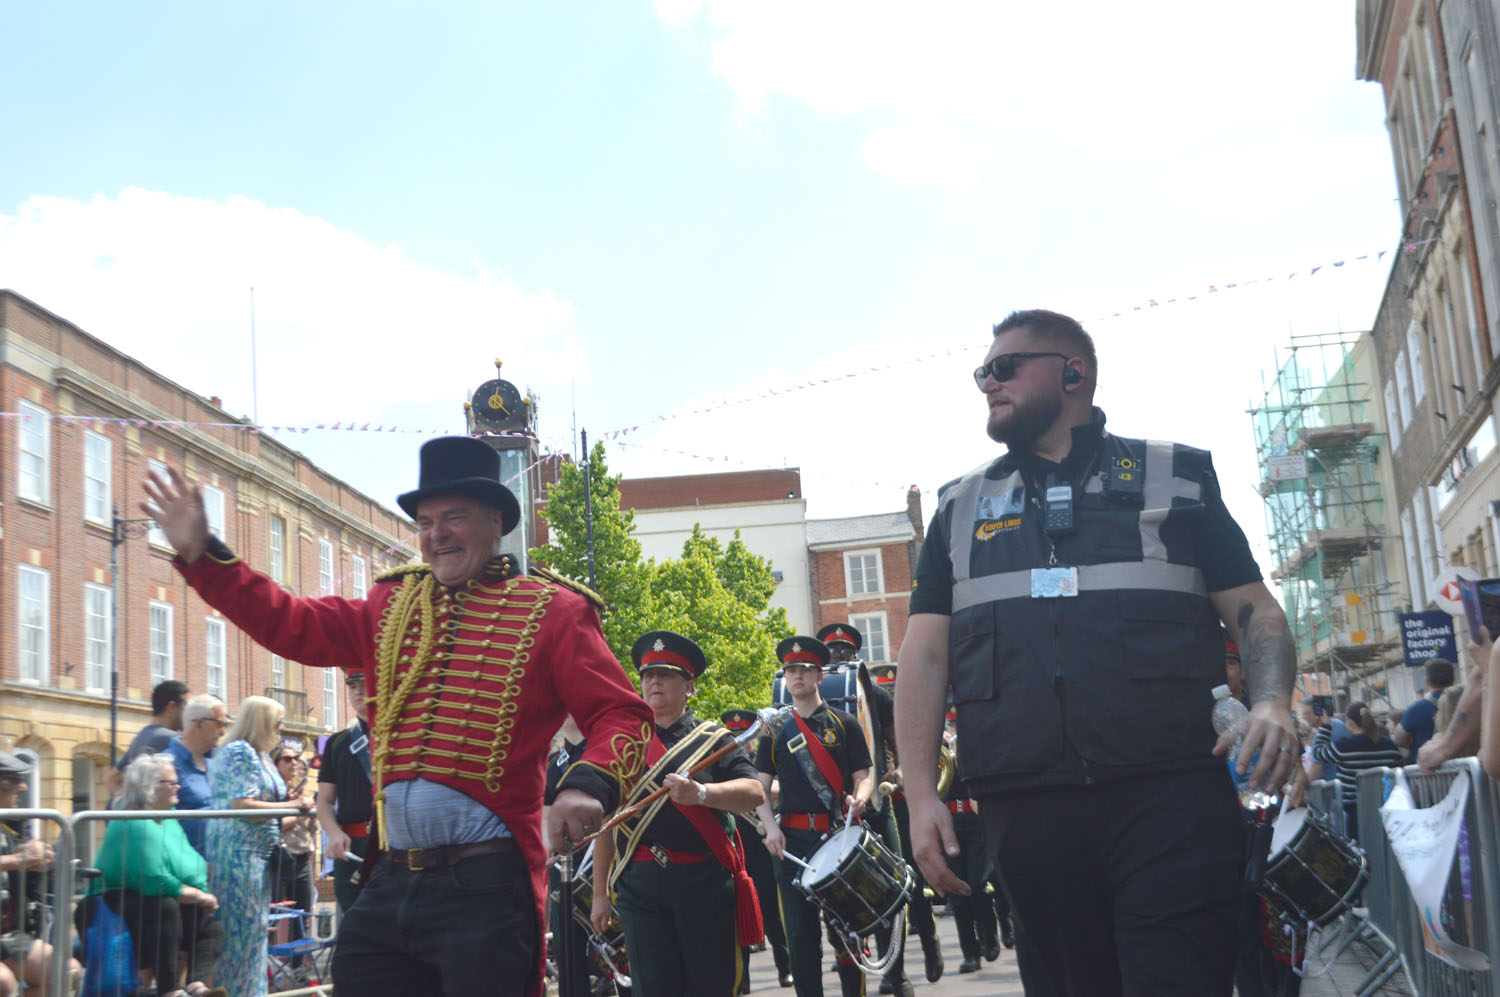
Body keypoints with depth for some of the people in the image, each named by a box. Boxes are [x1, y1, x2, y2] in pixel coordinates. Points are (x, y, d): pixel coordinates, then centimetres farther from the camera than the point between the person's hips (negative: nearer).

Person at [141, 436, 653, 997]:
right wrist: (199, 552, 12)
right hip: (388, 883, 6)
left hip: (484, 887, -5)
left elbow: (621, 714, -7)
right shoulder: (392, 605, 16)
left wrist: (589, 784, -26)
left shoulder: (551, 610, -1)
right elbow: (289, 624, 19)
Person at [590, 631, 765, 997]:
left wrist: (701, 792, -26)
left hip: (706, 885, -2)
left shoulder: (713, 739, 7)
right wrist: (600, 893, 13)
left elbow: (755, 793, -8)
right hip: (640, 887, 2)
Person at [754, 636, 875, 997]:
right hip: (792, 839, 2)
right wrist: (771, 826, -8)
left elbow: (864, 776, 4)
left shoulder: (843, 723, 5)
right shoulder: (776, 730, 10)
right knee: (800, 932, 1)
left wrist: (858, 799, -18)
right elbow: (760, 786, 8)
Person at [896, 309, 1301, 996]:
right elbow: (925, 654, 12)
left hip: (1171, 796, -2)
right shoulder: (960, 508, 18)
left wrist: (1273, 700, -11)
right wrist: (920, 792, 1)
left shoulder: (1174, 476, 13)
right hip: (1026, 807, 3)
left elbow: (1253, 607, 10)